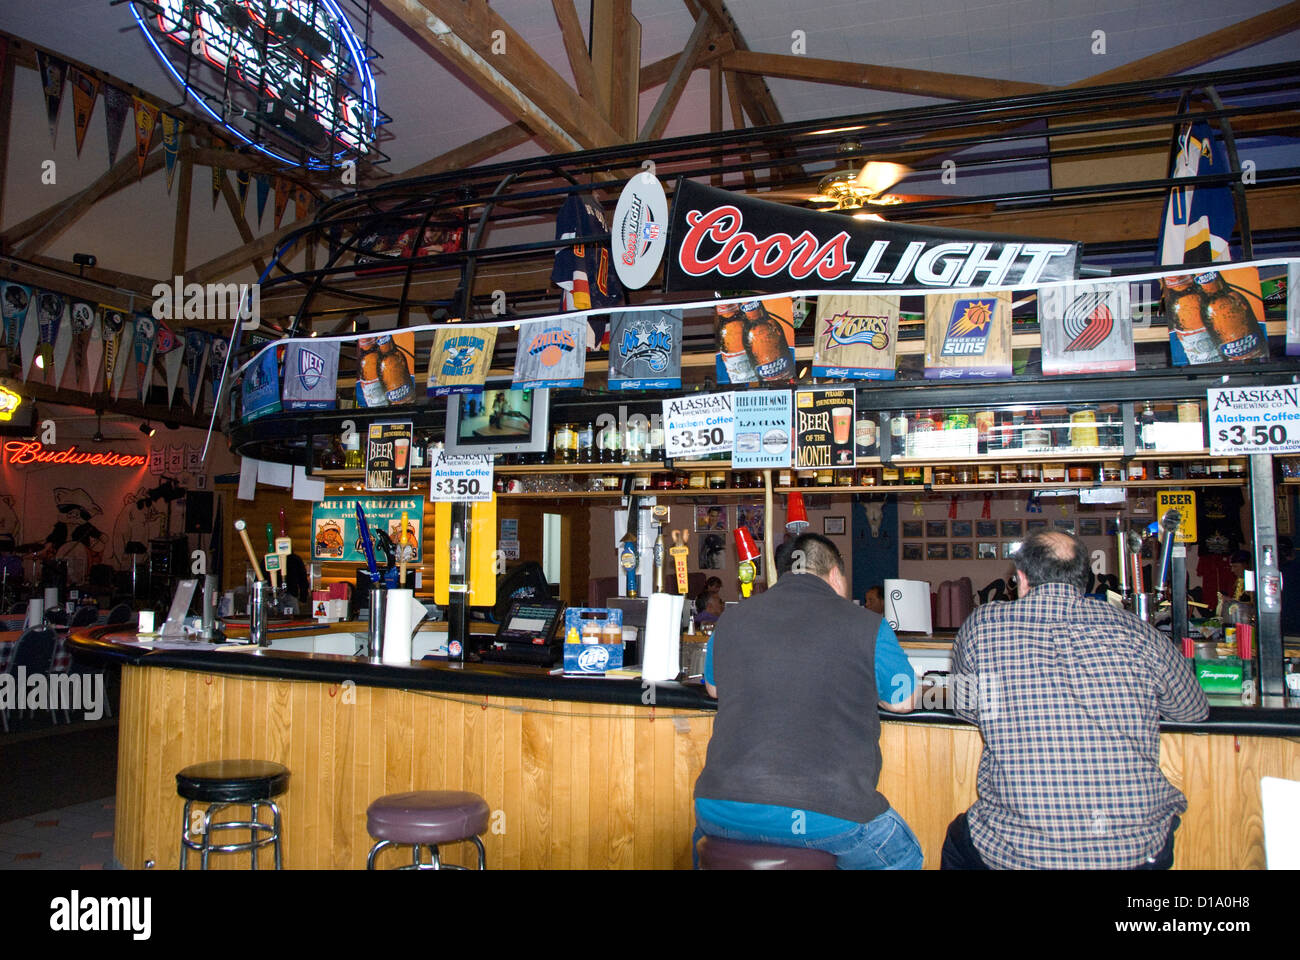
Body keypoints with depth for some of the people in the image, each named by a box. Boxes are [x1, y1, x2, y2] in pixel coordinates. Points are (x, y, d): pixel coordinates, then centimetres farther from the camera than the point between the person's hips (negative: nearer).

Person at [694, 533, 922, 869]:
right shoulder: (866, 625, -1)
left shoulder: (730, 621, 10)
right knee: (904, 855, 26)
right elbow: (903, 701, 13)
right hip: (828, 814, -3)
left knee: (706, 834, 37)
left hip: (725, 813, 3)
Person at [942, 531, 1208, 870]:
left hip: (1022, 850, -1)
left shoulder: (982, 626, -3)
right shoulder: (1134, 631, 1)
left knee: (959, 839, 30)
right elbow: (1195, 709, 19)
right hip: (1138, 849, 2)